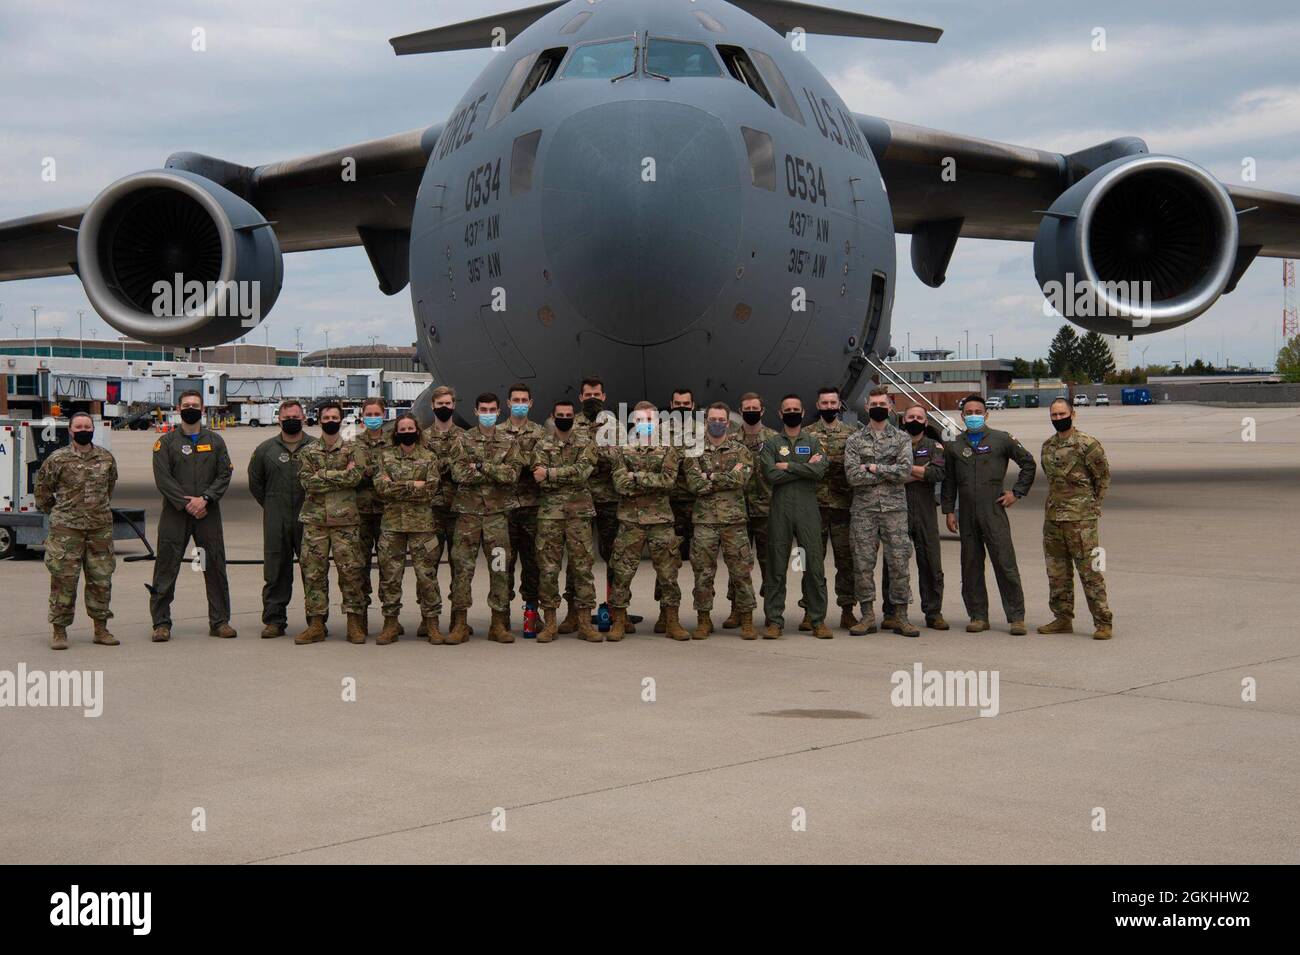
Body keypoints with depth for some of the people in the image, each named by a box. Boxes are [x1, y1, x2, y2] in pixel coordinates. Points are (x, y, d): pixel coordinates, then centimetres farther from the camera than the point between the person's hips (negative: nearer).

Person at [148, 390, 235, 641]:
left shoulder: (215, 441, 11)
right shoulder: (166, 442, 4)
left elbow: (225, 474, 4)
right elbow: (162, 478, -4)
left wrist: (205, 498, -11)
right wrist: (186, 503, -13)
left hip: (208, 514, 2)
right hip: (174, 514, -2)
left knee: (215, 567, 4)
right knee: (166, 568, -1)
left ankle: (220, 621, 13)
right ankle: (161, 623, 6)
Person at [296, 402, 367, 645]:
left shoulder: (353, 449, 5)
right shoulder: (308, 452, 9)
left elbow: (355, 477, -12)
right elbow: (307, 482, -6)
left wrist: (323, 475, -9)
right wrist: (340, 475, -10)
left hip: (345, 518, -2)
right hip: (314, 518, 2)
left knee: (350, 570, -3)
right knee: (313, 571, 2)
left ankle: (354, 623, 4)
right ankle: (316, 623, 8)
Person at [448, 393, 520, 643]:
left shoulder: (509, 442, 9)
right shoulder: (464, 440, 7)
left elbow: (513, 474, -6)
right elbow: (458, 473, -8)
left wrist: (482, 467, -15)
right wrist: (495, 473, -12)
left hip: (497, 512, 1)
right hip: (468, 510, -1)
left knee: (500, 568, 2)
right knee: (462, 566, -2)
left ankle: (499, 622, 8)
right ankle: (460, 621, 4)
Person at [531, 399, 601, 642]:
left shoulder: (586, 444, 7)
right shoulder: (542, 446, 7)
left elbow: (582, 471, -12)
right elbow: (540, 480, -8)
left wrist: (550, 474, -13)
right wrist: (570, 476, -10)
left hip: (579, 513, 0)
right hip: (549, 513, 0)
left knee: (582, 567, 1)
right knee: (548, 568, 1)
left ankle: (585, 622, 7)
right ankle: (549, 622, 9)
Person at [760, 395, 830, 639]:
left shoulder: (813, 442, 11)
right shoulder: (771, 444, 9)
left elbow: (820, 470, -8)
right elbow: (771, 475, -8)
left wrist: (788, 466, -8)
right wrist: (805, 467, -6)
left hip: (808, 511, 0)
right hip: (780, 511, 0)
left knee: (815, 566, -1)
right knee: (776, 568, 1)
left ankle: (818, 620, 6)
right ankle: (774, 621, 6)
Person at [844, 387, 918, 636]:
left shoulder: (901, 438, 7)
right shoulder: (855, 441, 7)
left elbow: (906, 471, -8)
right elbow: (852, 475, -7)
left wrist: (873, 468, -10)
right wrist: (889, 473, -9)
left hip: (894, 507, 0)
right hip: (864, 510, 0)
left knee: (898, 562, 0)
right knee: (863, 563, 1)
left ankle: (900, 616, 6)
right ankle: (867, 615, 9)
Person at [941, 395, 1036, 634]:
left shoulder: (1001, 439, 4)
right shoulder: (954, 445, 12)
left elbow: (1029, 463, 11)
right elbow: (948, 481, 15)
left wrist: (1017, 492, 4)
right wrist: (949, 511, 9)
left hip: (994, 512, -3)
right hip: (966, 515, 3)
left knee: (1006, 565, -6)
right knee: (971, 567, 5)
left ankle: (1016, 617, -3)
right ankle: (978, 616, 12)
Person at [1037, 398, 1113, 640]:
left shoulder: (1087, 444, -7)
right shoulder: (1047, 446, 13)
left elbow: (1104, 477, -1)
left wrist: (1091, 506, 0)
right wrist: (1057, 503, 16)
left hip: (1081, 520, -7)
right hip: (1052, 518, 7)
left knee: (1090, 571, -7)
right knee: (1057, 572, 11)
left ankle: (1103, 623, -4)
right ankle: (1063, 619, 21)